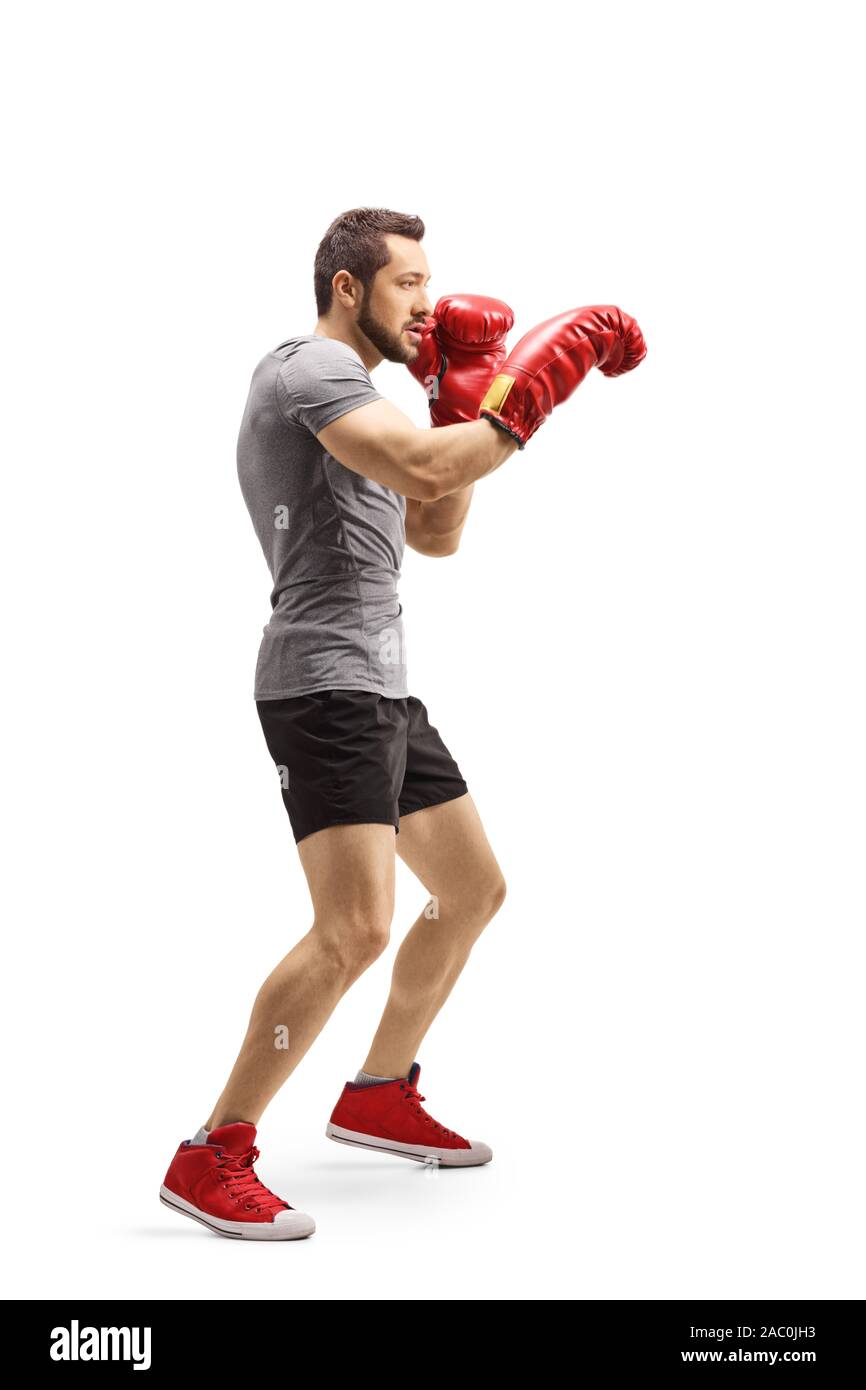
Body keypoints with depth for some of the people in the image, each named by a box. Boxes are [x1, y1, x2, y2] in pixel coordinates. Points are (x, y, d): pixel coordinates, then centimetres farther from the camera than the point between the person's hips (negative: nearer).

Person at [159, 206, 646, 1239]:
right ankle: (212, 1161, -12)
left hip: (381, 688, 11)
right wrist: (521, 404, -18)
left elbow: (437, 534, 23)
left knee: (473, 891, 16)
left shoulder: (349, 388, 23)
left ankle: (378, 1098, 29)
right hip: (327, 683, -11)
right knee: (355, 930, -20)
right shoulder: (312, 366, -9)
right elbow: (423, 468, -26)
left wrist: (460, 401, 15)